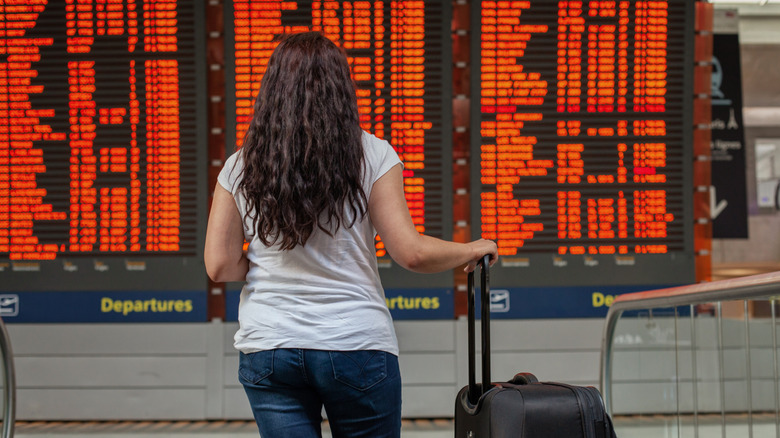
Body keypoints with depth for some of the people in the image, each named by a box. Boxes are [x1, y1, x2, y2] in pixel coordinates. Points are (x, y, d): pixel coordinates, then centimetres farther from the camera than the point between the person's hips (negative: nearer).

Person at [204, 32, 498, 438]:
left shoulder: (240, 168, 3)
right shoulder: (371, 155, -4)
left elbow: (220, 266, 1)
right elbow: (412, 253, -7)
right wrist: (473, 250, 9)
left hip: (266, 347, 2)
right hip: (357, 344, -2)